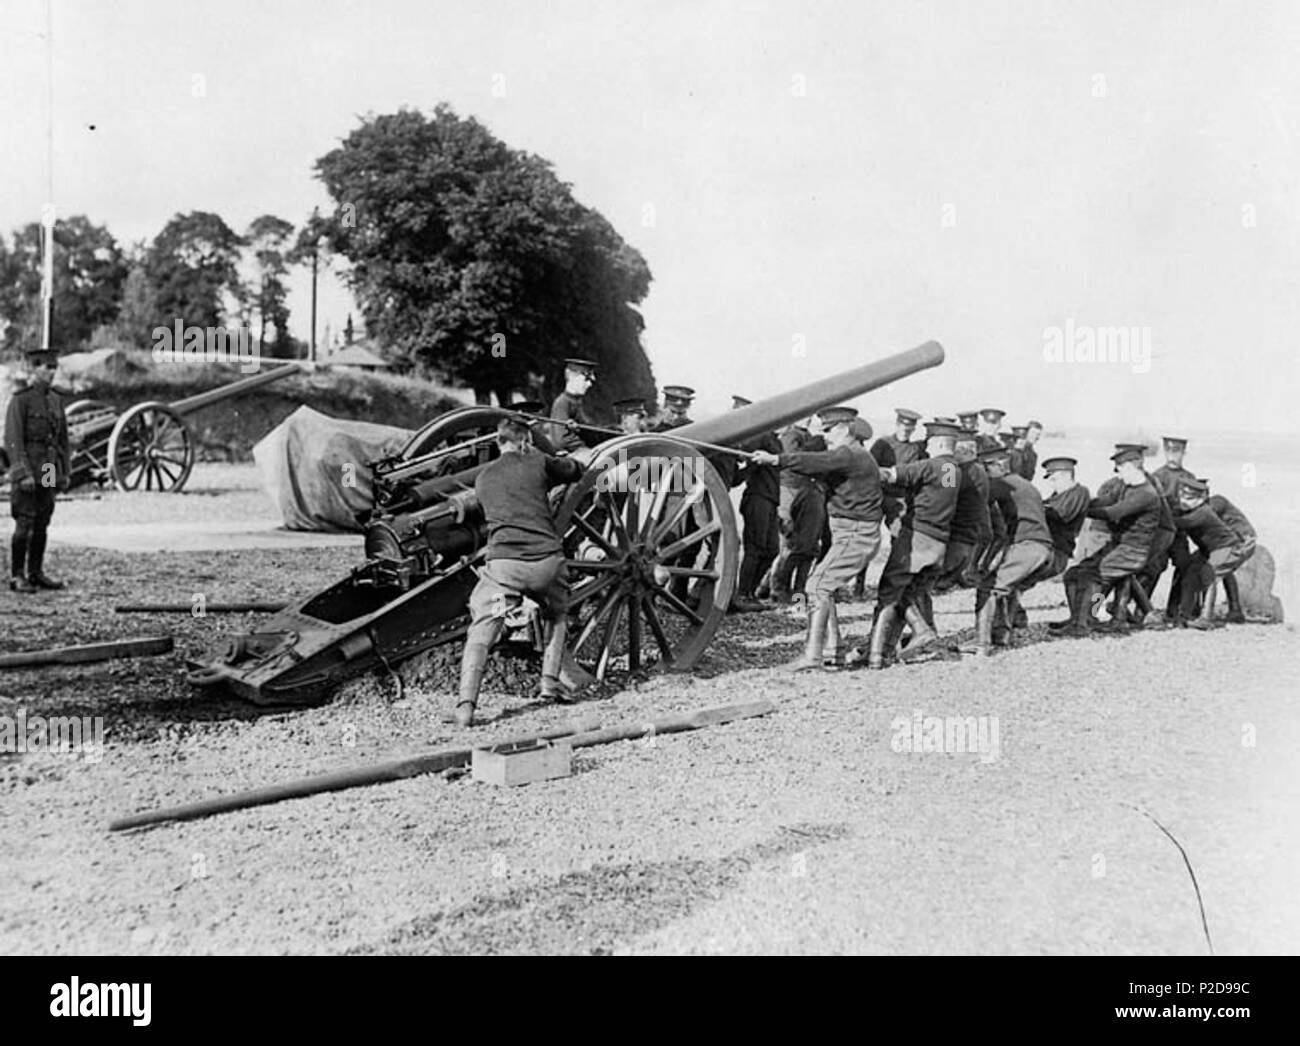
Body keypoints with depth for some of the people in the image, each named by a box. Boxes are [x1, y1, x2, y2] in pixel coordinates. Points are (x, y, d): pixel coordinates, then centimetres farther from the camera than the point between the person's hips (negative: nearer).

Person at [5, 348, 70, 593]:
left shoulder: (56, 400, 12)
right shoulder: (20, 399, -8)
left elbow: (63, 439, 16)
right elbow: (12, 439, -13)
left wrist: (64, 472, 12)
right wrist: (23, 473, -19)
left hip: (48, 471, 6)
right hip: (28, 470, -6)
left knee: (42, 524, 9)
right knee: (24, 524, -5)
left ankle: (36, 572, 16)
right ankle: (17, 576, 1)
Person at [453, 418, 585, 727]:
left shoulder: (482, 479, 19)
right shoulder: (538, 464, 11)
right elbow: (576, 470, 28)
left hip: (503, 564, 0)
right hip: (547, 560, 0)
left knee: (481, 631, 1)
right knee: (556, 615, 29)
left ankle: (466, 705, -16)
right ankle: (550, 680, 17)